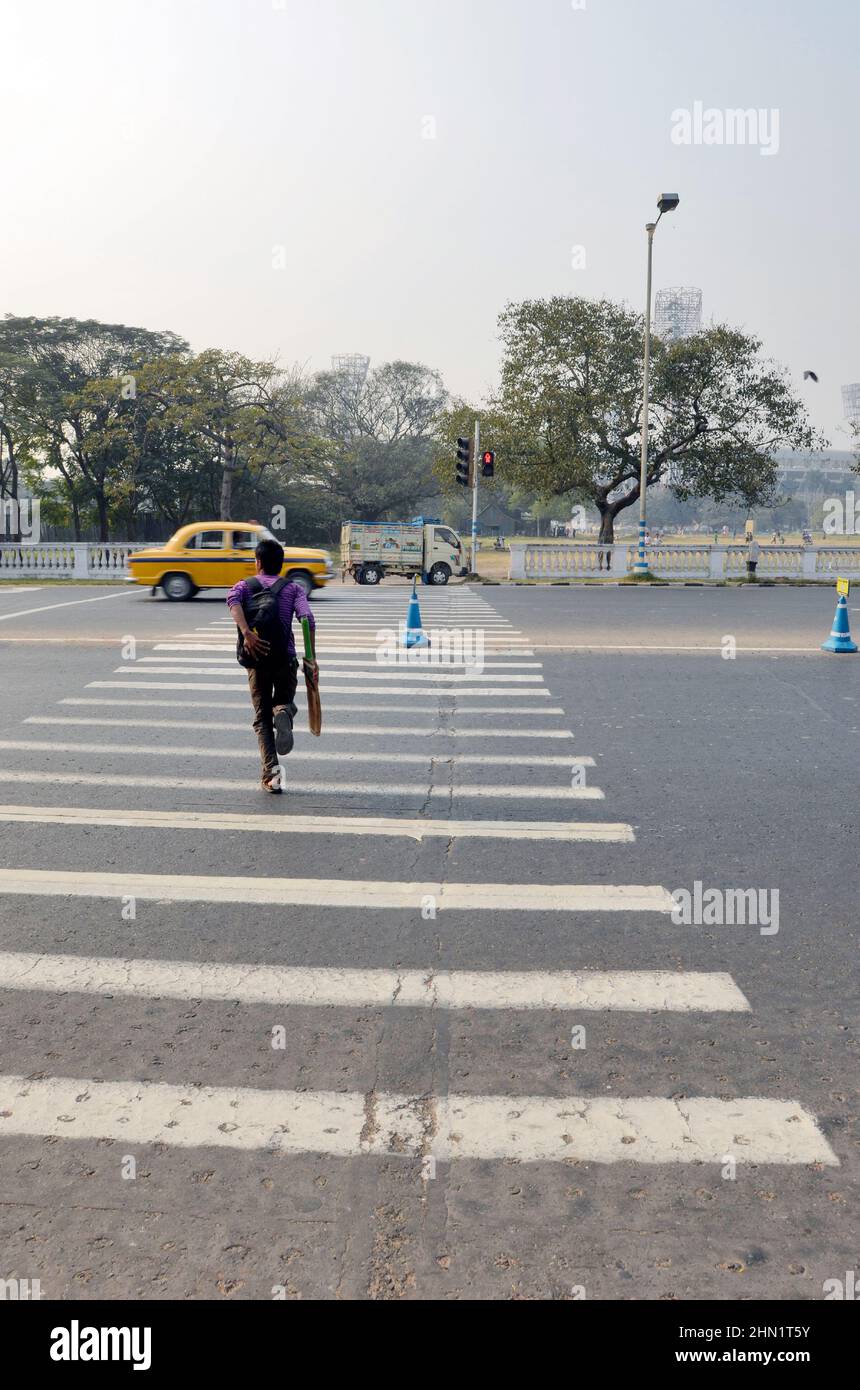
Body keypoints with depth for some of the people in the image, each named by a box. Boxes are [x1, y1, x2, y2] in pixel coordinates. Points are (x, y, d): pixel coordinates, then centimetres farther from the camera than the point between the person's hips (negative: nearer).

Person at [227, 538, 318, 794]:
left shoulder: (244, 585, 9)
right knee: (284, 701, 24)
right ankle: (283, 713, -15)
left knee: (262, 720, 12)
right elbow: (308, 619, -10)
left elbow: (232, 601, -16)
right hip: (285, 659, 0)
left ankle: (270, 771, -4)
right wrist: (310, 658, -12)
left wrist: (246, 633, -27)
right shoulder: (293, 589, 8)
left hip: (257, 660, 0)